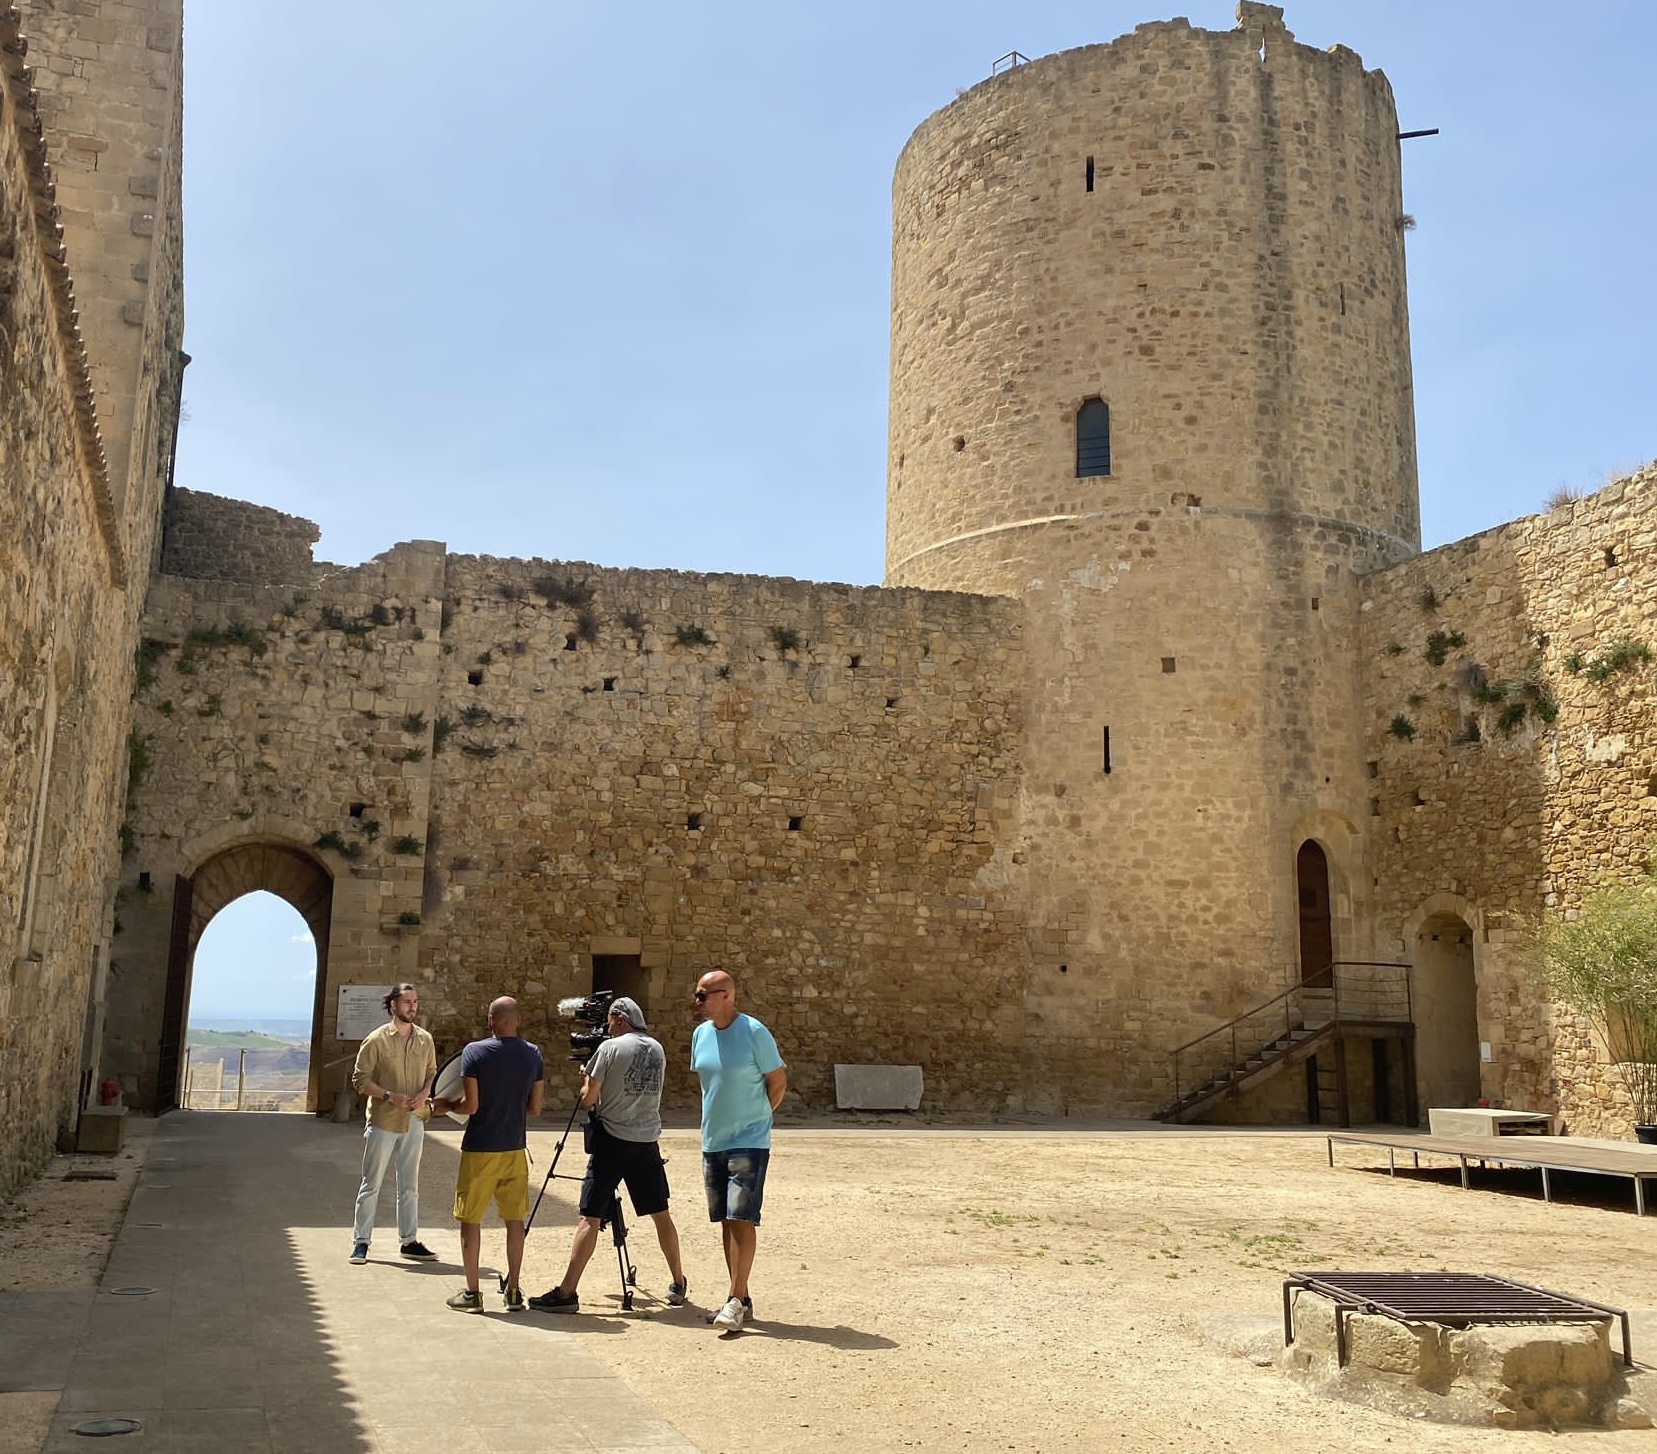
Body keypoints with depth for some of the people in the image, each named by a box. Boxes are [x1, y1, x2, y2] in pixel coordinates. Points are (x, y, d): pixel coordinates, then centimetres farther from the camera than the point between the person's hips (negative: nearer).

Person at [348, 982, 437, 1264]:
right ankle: (361, 1241, 13)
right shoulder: (376, 1040, -8)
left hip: (414, 1122, 4)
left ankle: (409, 1241, 20)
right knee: (371, 1185, 4)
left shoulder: (425, 1040, 5)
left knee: (409, 1186, 12)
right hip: (382, 1122, -4)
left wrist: (424, 1093, -8)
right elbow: (360, 1079, -8)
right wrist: (389, 1096, -19)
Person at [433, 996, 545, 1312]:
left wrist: (446, 1106, 5)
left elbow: (470, 1105, -14)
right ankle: (514, 1292, 15)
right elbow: (535, 1108, 4)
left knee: (471, 1219, 8)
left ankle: (471, 1293, 13)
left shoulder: (474, 1052, -12)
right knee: (515, 1219, 12)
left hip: (479, 1149, -3)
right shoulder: (533, 1054, 0)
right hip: (515, 1149, 3)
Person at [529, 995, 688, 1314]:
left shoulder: (609, 1048, -8)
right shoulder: (658, 1050, 8)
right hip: (647, 1142, 5)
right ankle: (678, 1284, 22)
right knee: (660, 1214, 15)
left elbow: (588, 1099, -8)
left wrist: (585, 1077, 13)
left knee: (590, 1218, -4)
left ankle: (566, 1292, -7)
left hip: (612, 1141, -5)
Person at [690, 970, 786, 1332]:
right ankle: (741, 1301, 19)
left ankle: (737, 1300, -5)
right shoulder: (700, 1034, 7)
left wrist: (753, 1117, 1)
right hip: (713, 1142, 7)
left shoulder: (754, 1032, -13)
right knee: (726, 1221, 10)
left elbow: (778, 1082, -6)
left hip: (749, 1142, -7)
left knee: (741, 1219, -10)